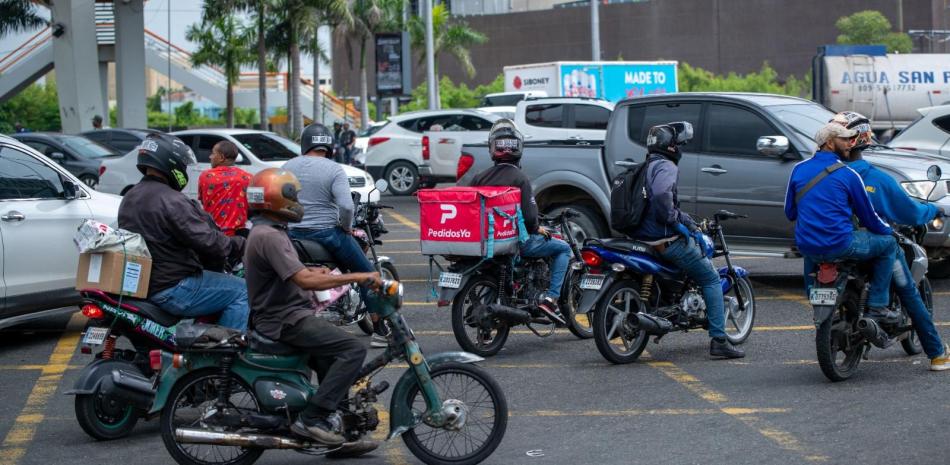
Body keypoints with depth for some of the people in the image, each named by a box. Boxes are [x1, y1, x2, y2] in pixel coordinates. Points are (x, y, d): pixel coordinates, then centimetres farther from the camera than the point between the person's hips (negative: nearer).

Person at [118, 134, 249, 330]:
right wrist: (240, 245, -5)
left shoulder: (129, 198, 12)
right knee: (242, 292, -6)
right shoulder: (171, 201, -19)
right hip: (172, 289, -10)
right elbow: (207, 240, -20)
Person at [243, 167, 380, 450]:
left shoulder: (266, 231, 14)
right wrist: (358, 277, -26)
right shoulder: (268, 236, -20)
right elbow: (305, 281, -29)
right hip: (286, 321, -11)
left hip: (284, 316, 11)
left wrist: (311, 271, 15)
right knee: (353, 350, -19)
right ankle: (311, 419, -21)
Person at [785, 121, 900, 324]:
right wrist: (889, 231, 21)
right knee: (888, 243, 13)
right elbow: (868, 216, 2)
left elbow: (790, 212, 15)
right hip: (839, 245, -6)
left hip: (806, 246, 6)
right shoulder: (847, 174, -5)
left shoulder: (799, 169, 7)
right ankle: (877, 305, 11)